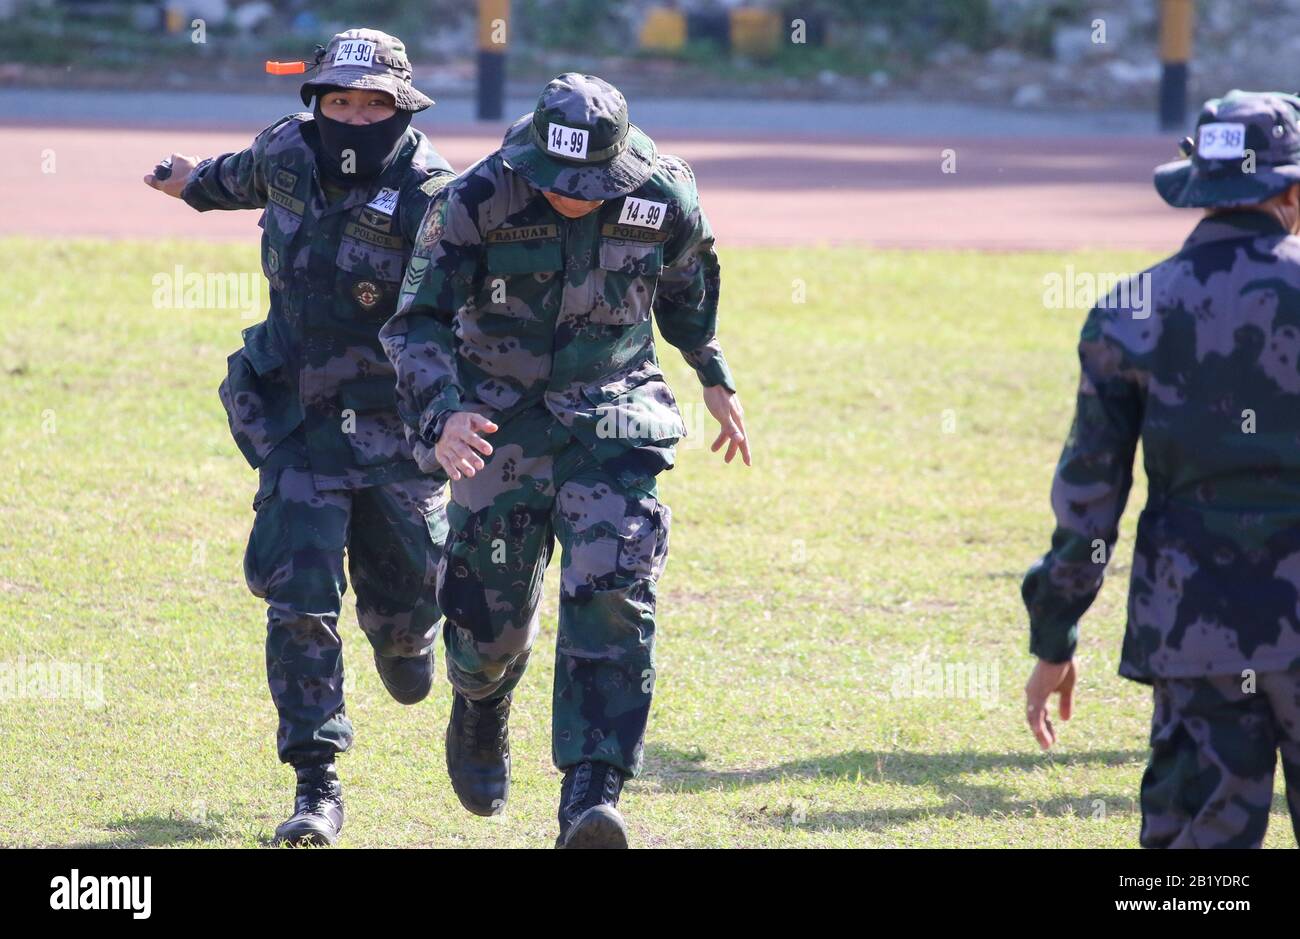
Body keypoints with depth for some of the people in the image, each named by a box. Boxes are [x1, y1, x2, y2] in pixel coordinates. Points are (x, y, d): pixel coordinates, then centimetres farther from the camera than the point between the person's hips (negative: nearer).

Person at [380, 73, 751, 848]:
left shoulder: (666, 200, -13)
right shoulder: (477, 202, -20)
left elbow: (688, 286, 10)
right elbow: (418, 322, -22)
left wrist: (716, 378, 23)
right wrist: (440, 418, -38)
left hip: (613, 420, 0)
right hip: (502, 423, 0)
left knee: (613, 598, -18)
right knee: (492, 610, 8)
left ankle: (591, 796, -21)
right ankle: (480, 712, 45)